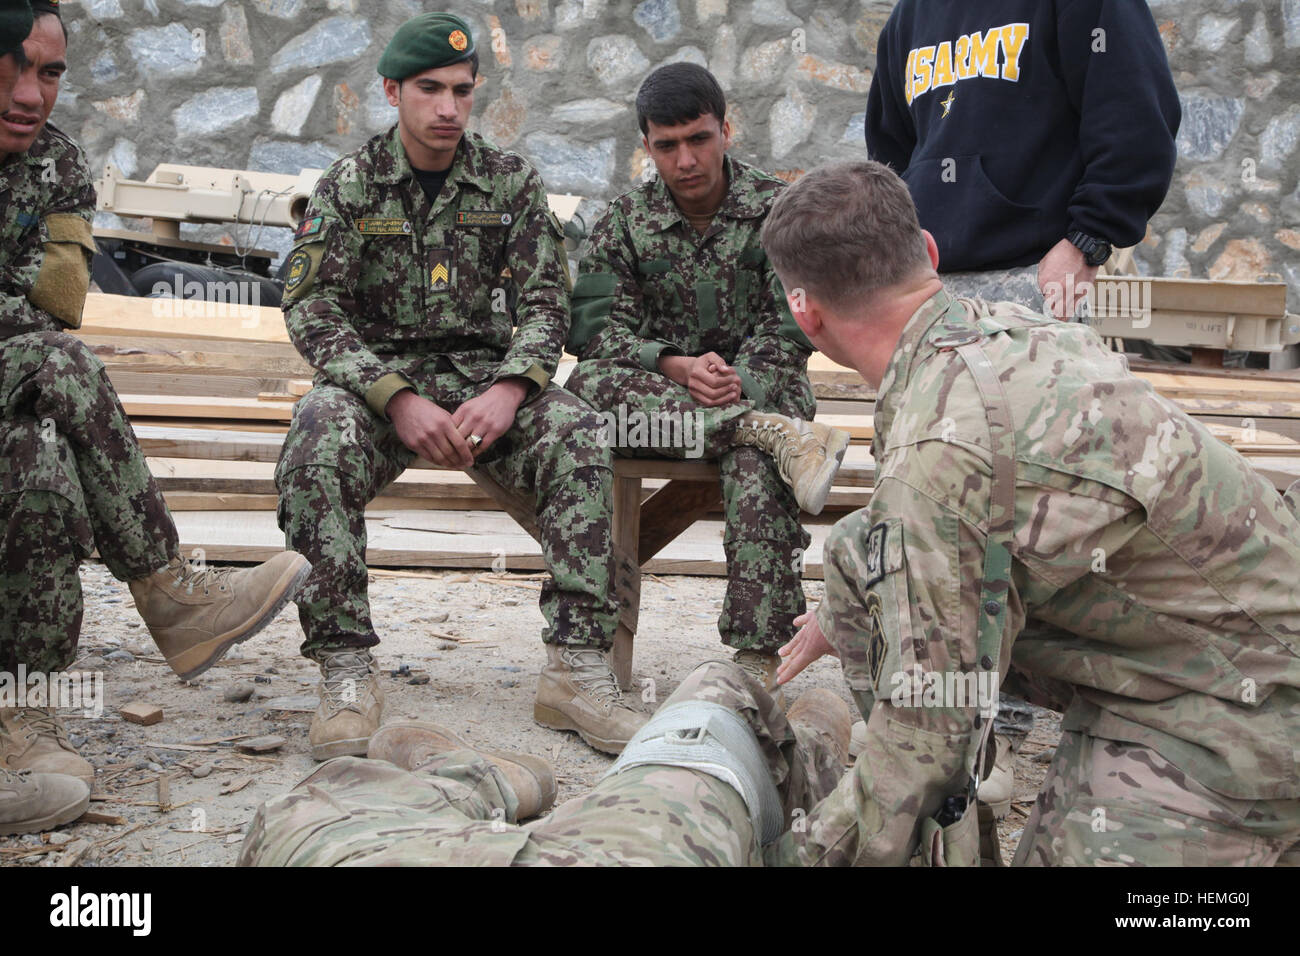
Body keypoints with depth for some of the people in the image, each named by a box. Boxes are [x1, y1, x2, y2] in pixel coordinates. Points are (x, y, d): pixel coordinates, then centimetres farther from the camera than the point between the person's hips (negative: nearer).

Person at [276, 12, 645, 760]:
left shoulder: (511, 180, 8)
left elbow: (546, 302, 3)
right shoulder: (349, 186, 3)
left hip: (485, 374, 1)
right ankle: (346, 671, -30)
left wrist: (507, 392, -18)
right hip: (379, 375, -1)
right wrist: (398, 400, -21)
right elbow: (313, 310, -6)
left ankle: (578, 666, -28)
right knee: (319, 441, -35)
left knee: (579, 437, -28)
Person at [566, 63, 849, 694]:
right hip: (658, 389, 2)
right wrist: (678, 369, -21)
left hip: (758, 392, -2)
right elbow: (598, 330, -3)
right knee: (590, 383, -32)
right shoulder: (624, 223, 9)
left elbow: (789, 327, -3)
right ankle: (774, 435, -38)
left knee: (756, 467, -38)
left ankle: (759, 655, -40)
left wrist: (734, 383, -22)